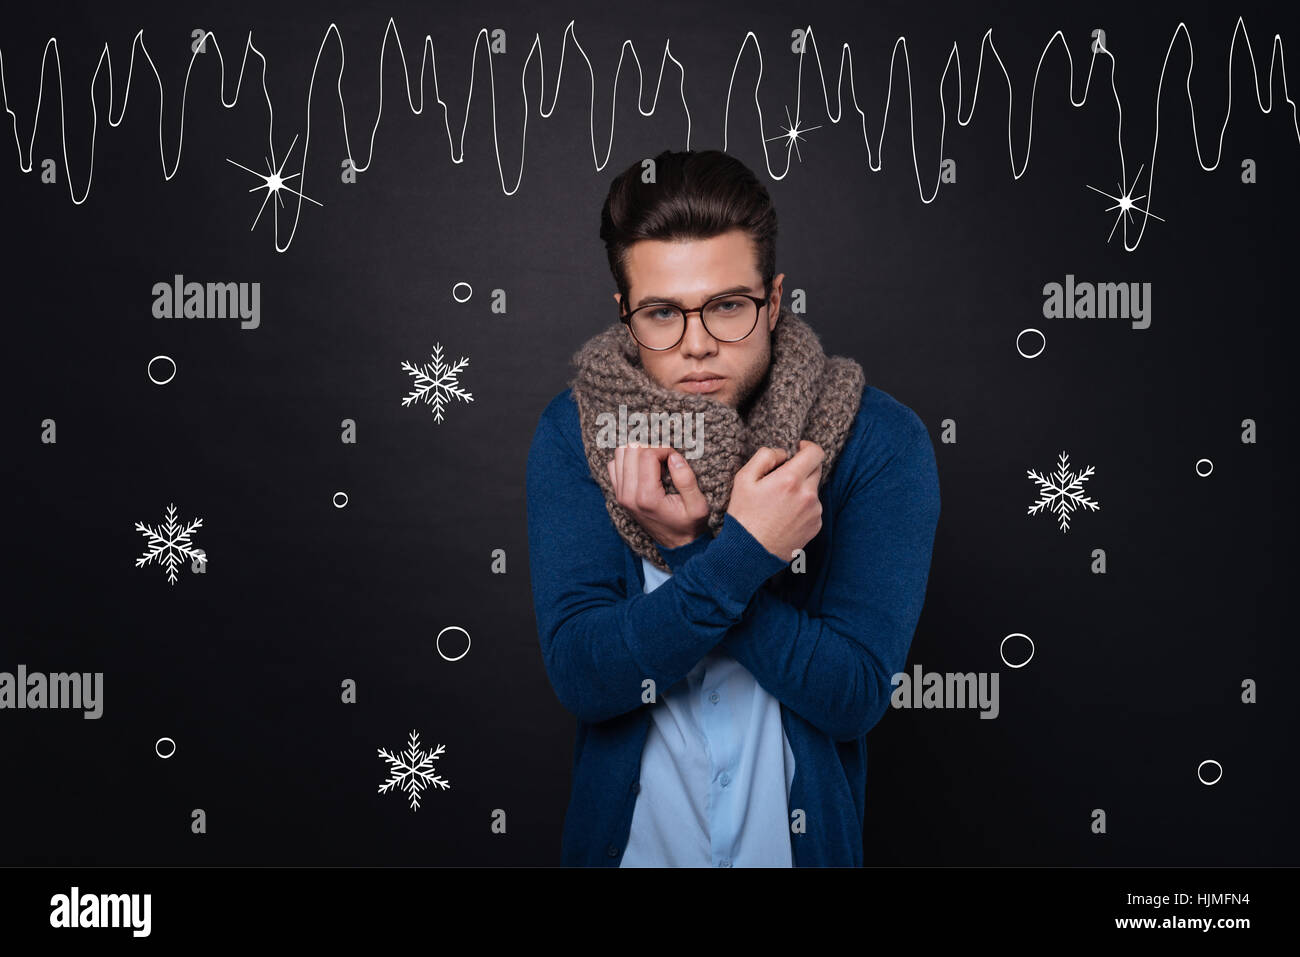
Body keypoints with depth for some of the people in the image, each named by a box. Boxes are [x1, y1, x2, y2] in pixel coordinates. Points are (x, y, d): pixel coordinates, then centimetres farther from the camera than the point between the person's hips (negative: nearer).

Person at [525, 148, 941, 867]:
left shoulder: (880, 442, -16)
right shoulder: (576, 434, -12)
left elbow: (857, 694, -20)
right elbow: (577, 674, -19)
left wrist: (687, 550, -27)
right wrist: (740, 554, -30)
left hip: (803, 838, 0)